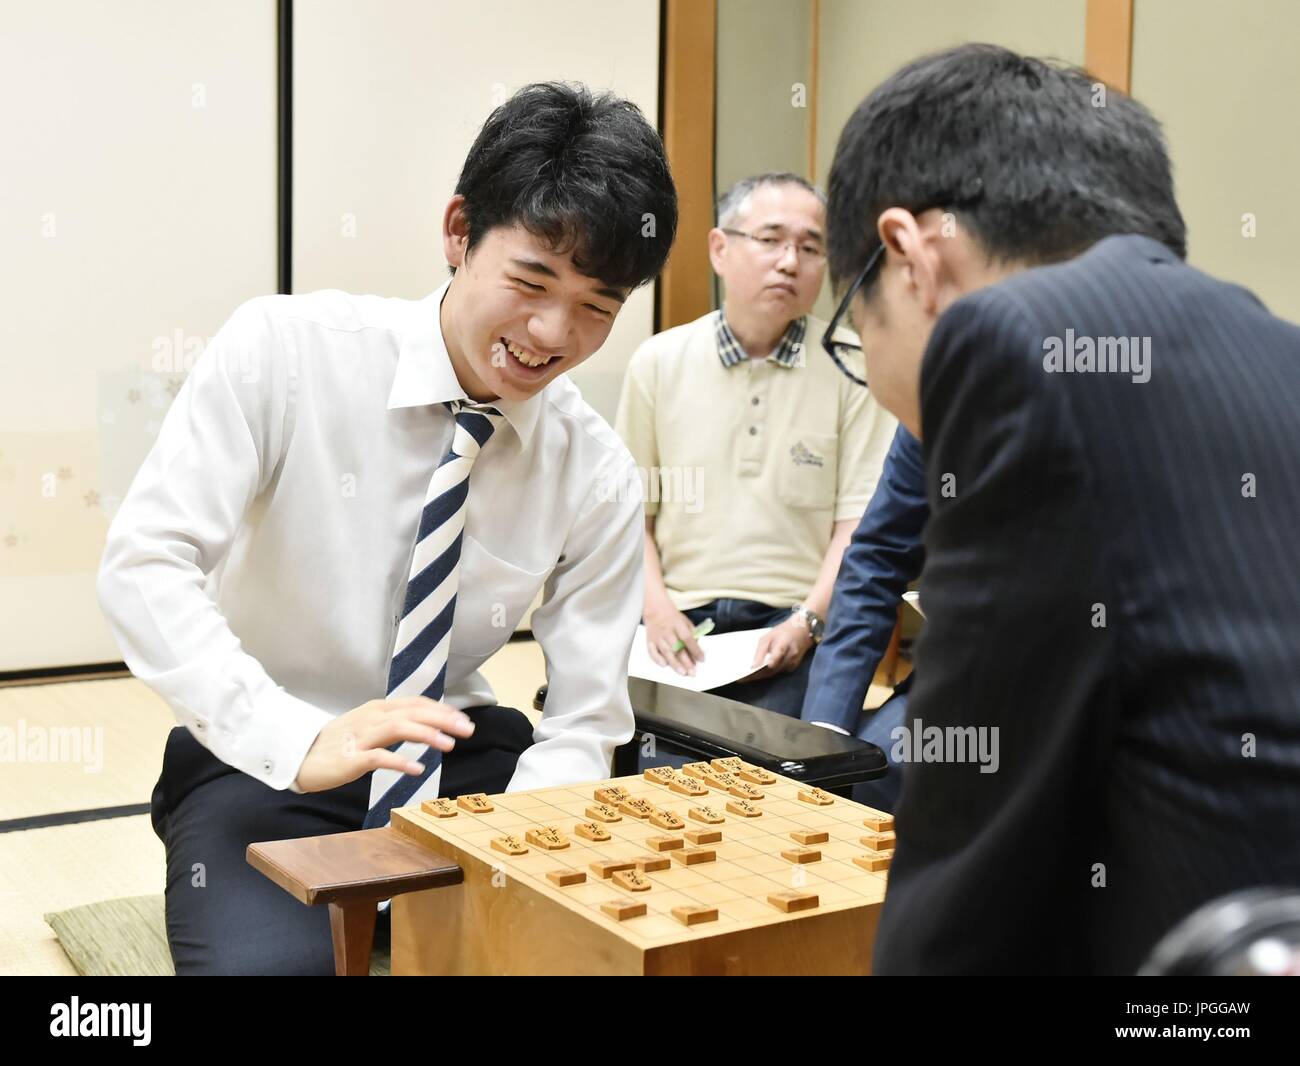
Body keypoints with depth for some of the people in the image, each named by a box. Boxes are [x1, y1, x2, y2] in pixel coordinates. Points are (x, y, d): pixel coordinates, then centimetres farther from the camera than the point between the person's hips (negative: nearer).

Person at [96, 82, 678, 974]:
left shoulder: (597, 476, -7)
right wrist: (297, 740, -34)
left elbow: (585, 723, -6)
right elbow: (144, 565, -20)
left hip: (461, 757, 3)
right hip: (259, 764, -2)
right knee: (268, 957, -32)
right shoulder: (283, 350, -14)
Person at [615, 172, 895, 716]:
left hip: (794, 621, -1)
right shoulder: (657, 361, 7)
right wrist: (657, 607, -4)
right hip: (683, 622, 2)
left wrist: (808, 621, -12)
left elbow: (859, 518, -2)